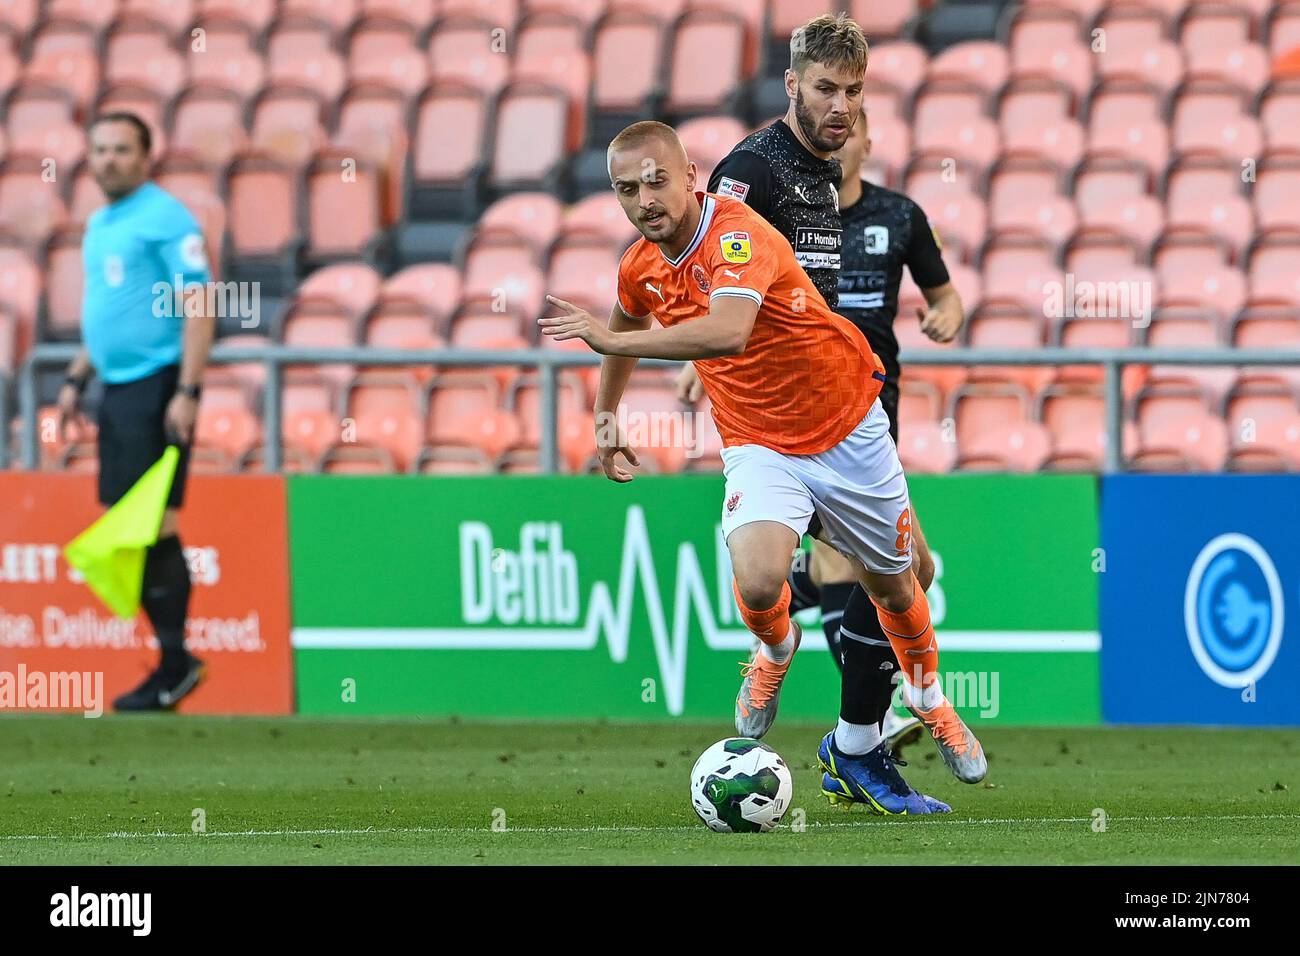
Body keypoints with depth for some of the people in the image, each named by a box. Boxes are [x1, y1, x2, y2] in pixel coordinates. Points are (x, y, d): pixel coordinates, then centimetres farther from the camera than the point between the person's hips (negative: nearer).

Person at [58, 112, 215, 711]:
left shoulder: (165, 218, -9)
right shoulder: (99, 225, 17)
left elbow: (197, 306, -14)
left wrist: (187, 392, -20)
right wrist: (76, 381, 21)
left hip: (156, 386, -9)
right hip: (117, 389, 9)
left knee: (154, 524, -9)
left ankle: (175, 665, -5)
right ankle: (173, 657, 11)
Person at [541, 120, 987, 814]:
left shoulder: (739, 236, -28)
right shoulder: (642, 267, -5)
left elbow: (727, 332, -47)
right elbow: (631, 321, 21)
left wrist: (611, 340, -46)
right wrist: (605, 413, 27)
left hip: (847, 430, -3)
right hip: (758, 447, 3)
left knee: (891, 585, 15)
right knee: (758, 583, -24)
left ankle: (931, 704, 45)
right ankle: (777, 651, 12)